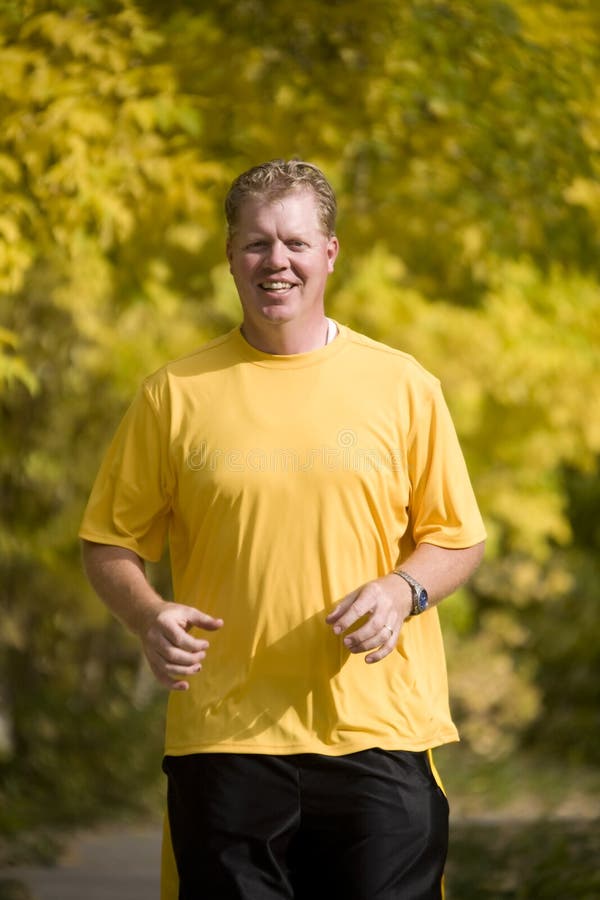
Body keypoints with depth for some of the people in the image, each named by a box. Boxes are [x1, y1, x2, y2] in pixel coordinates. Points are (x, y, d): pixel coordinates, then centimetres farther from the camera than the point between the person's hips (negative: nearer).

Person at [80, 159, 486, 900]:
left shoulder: (401, 385, 6)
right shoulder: (176, 393, 6)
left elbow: (458, 539, 10)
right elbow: (110, 542, 9)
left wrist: (401, 592, -10)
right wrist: (148, 616, -11)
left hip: (379, 731, 0)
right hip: (225, 734, 0)